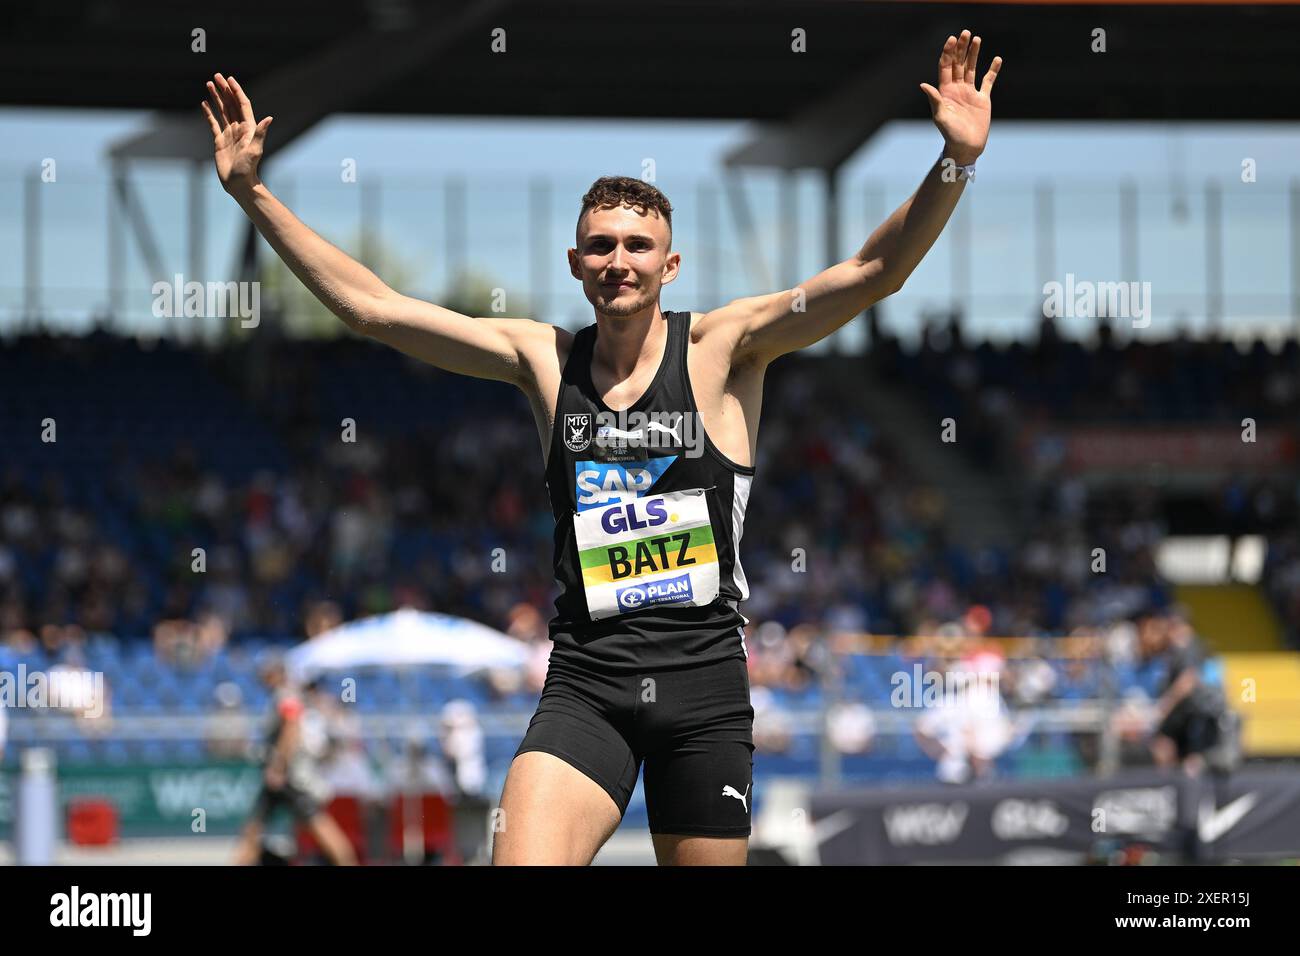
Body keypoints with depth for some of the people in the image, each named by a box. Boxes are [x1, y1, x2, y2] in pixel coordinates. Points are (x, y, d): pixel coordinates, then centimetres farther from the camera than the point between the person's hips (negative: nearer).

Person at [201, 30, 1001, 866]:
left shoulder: (721, 349, -1)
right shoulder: (543, 359, 5)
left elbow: (873, 273, -11)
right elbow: (370, 305, 5)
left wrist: (956, 163, -25)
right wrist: (253, 192, 0)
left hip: (705, 679, -1)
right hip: (585, 683, 1)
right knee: (519, 863, -21)